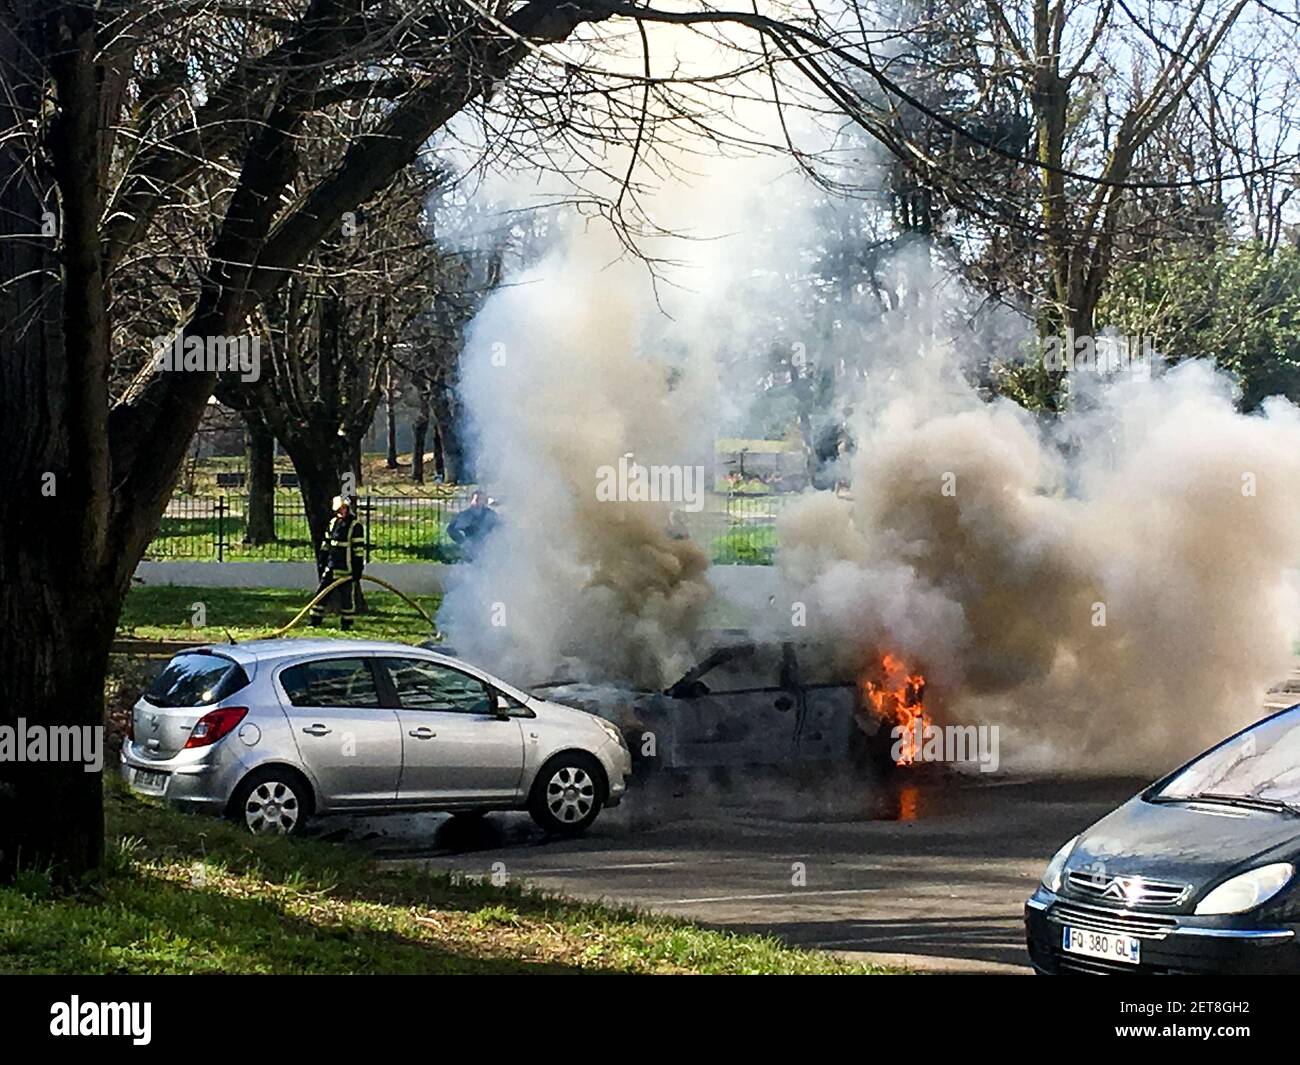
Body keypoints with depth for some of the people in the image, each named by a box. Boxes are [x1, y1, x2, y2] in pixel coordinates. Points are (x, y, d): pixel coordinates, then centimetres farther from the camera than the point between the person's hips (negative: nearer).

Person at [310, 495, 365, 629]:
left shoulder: (355, 526, -8)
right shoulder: (333, 523, 13)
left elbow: (359, 549, -10)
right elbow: (326, 544, 20)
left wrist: (358, 569, -14)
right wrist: (321, 562, 16)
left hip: (346, 568, -6)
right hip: (330, 567, 6)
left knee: (347, 597, 0)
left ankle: (346, 623, 9)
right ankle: (315, 621, 12)